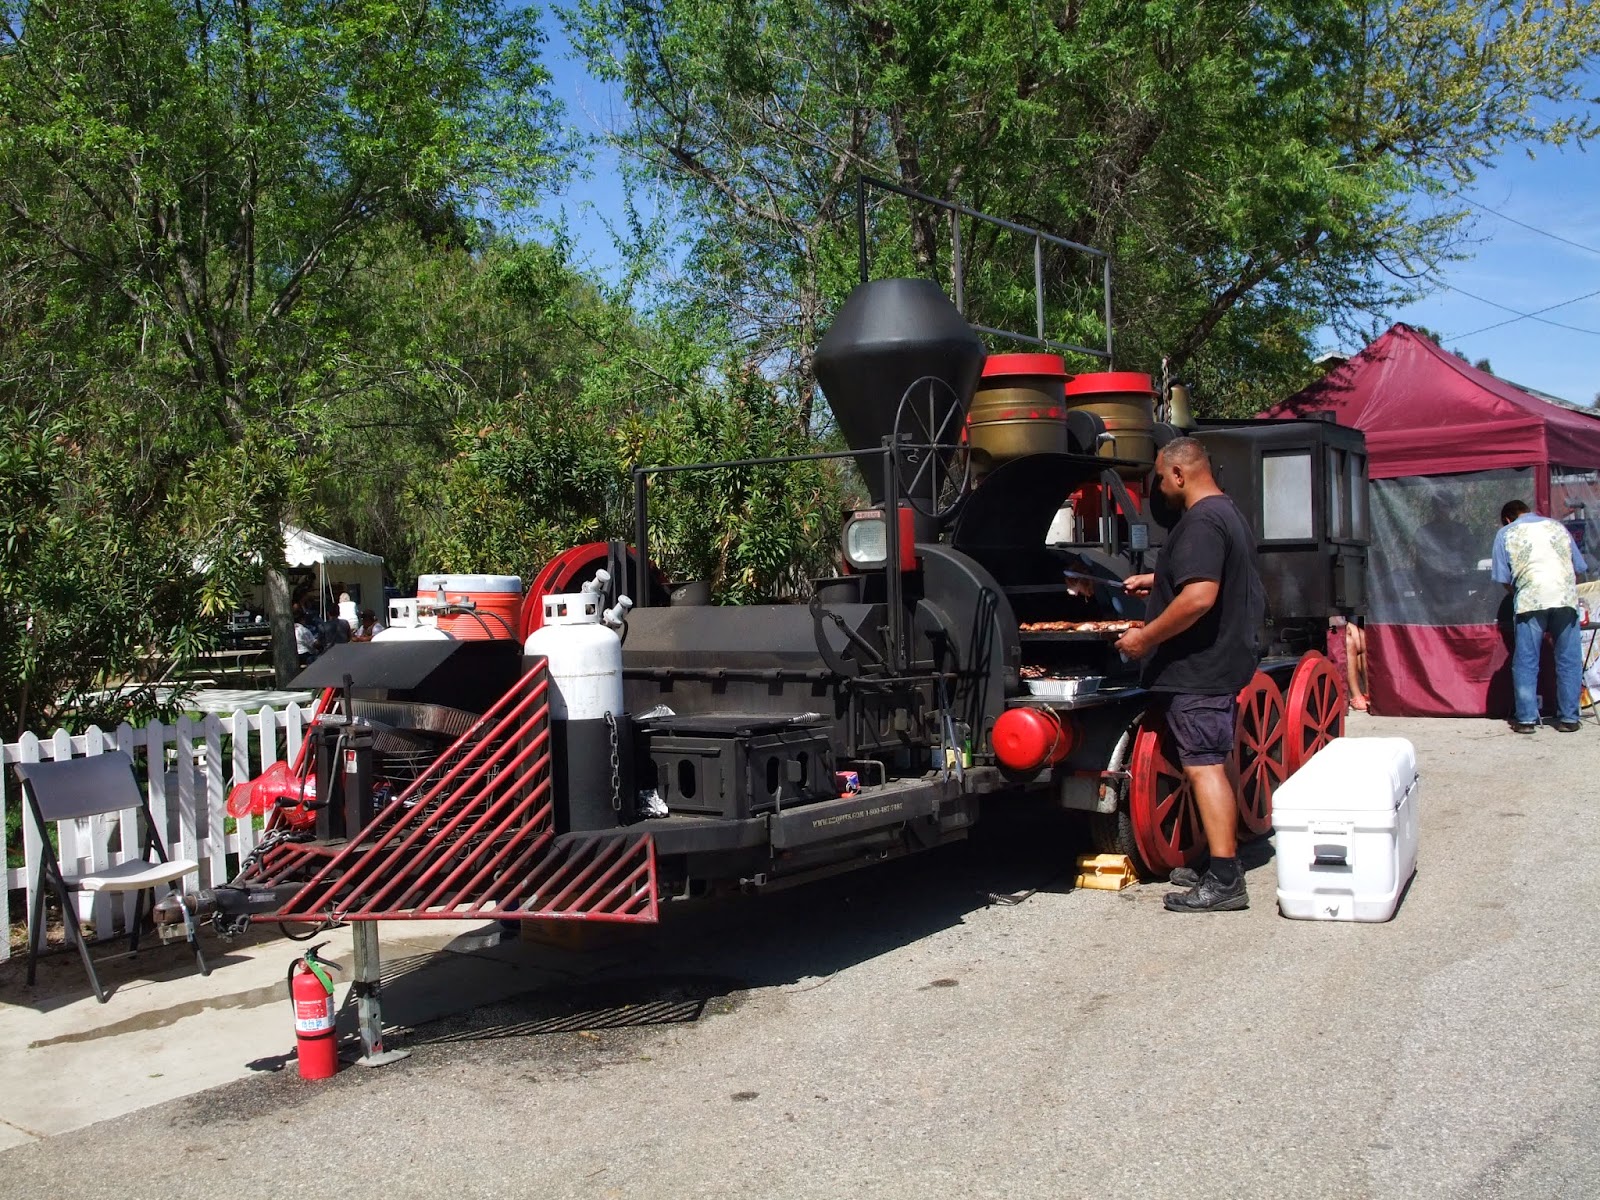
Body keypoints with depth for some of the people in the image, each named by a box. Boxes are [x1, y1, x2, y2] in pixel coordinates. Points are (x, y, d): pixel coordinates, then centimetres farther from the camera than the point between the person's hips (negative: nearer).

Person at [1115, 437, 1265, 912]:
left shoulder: (1200, 522, -18)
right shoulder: (1230, 514, 17)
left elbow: (1200, 597, -29)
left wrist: (1145, 637, -21)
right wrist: (1157, 581, 34)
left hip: (1198, 671, -11)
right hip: (1224, 663, 11)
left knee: (1204, 767, -9)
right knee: (1215, 763, 16)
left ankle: (1224, 880, -8)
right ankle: (1221, 862, 25)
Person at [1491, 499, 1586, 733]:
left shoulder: (1506, 533, 14)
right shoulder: (1557, 526, 21)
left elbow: (1504, 578, 9)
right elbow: (1579, 568, 21)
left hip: (1531, 600, -2)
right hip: (1565, 597, 2)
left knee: (1526, 662, 4)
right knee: (1569, 660, 8)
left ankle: (1526, 718, 4)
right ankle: (1568, 718, 10)